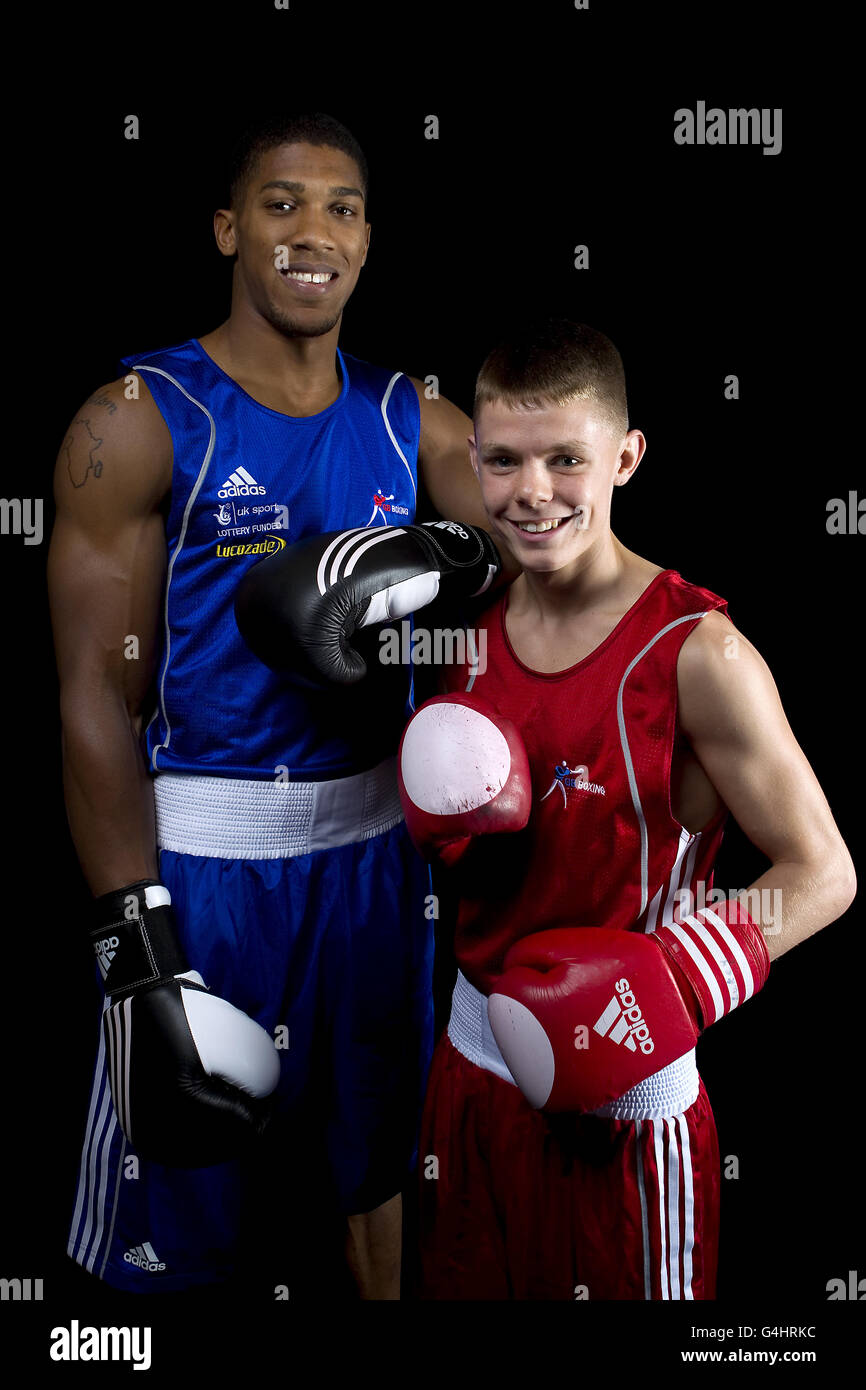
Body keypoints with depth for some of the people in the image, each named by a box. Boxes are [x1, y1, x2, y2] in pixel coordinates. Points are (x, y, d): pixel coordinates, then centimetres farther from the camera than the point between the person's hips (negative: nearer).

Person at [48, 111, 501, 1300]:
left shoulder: (413, 425, 4)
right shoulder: (141, 422, -9)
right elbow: (98, 694, -12)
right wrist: (136, 946, -17)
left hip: (374, 836, 4)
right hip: (200, 848, -4)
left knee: (372, 1159, 20)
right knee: (170, 1226, 8)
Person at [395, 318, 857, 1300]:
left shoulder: (697, 655, -18)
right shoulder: (473, 632, 1)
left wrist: (672, 981, -27)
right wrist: (449, 823, -10)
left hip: (622, 1101, -6)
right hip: (475, 1062, 6)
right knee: (464, 1287, 22)